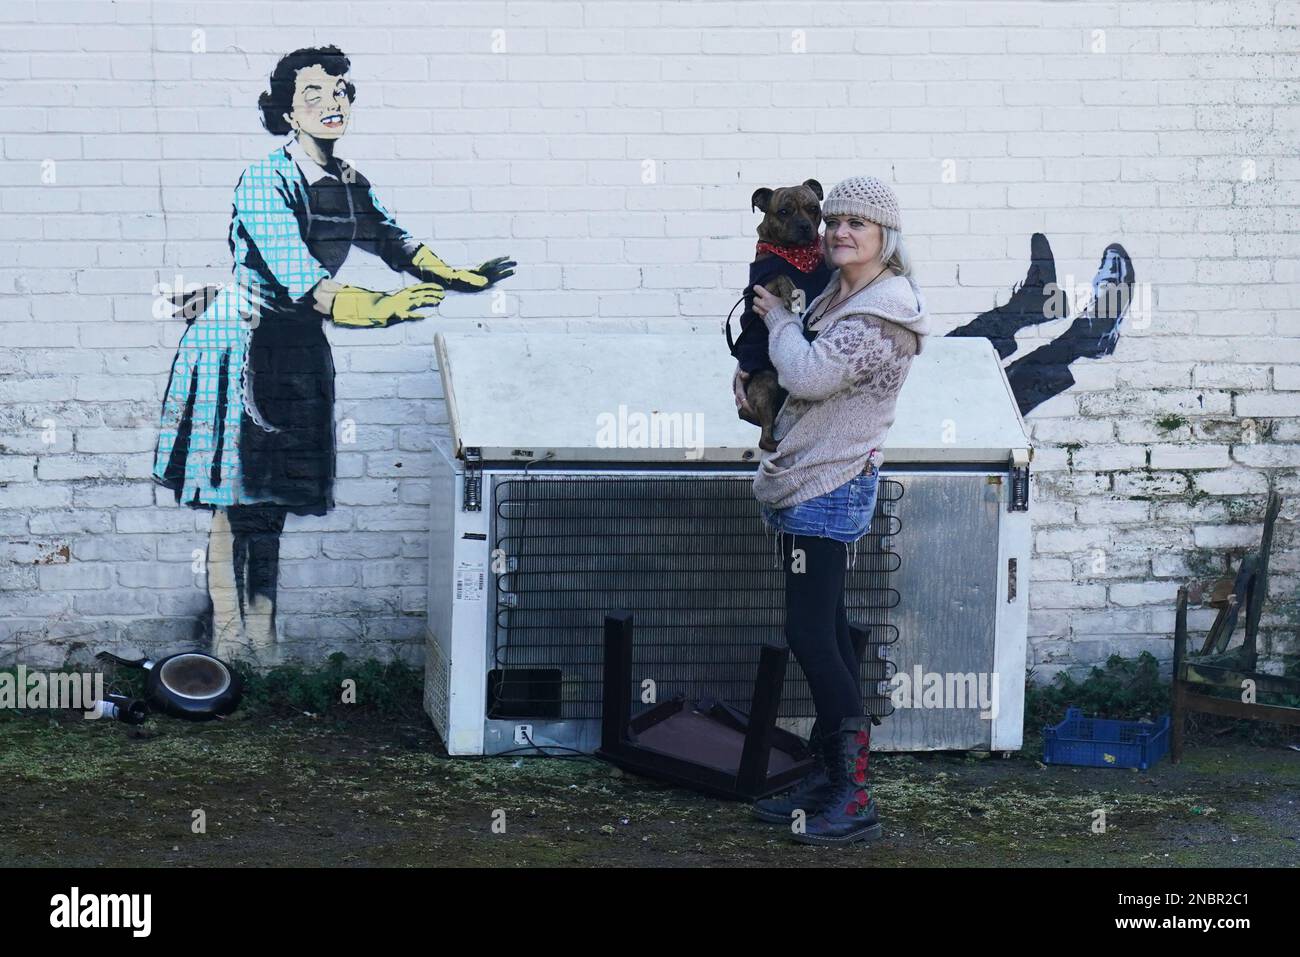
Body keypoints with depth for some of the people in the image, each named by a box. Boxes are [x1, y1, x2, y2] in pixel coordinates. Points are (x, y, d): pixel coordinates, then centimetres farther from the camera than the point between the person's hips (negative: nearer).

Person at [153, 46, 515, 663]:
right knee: (234, 502, -3)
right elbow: (298, 277, -29)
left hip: (296, 349, 7)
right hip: (239, 346, -7)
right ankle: (228, 639, 6)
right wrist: (377, 309, -41)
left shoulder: (349, 185, 4)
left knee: (272, 501, 11)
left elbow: (393, 240, 21)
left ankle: (262, 637, 18)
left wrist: (454, 278, 6)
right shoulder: (266, 182, -19)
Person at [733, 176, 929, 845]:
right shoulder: (836, 297, 13)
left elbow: (810, 374, -25)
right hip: (805, 484, 10)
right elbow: (800, 370, 32)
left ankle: (855, 801, -8)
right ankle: (828, 779, 20)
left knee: (810, 634, -11)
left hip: (829, 489, -10)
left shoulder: (883, 314, -16)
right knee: (825, 632, 13)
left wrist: (778, 319, -8)